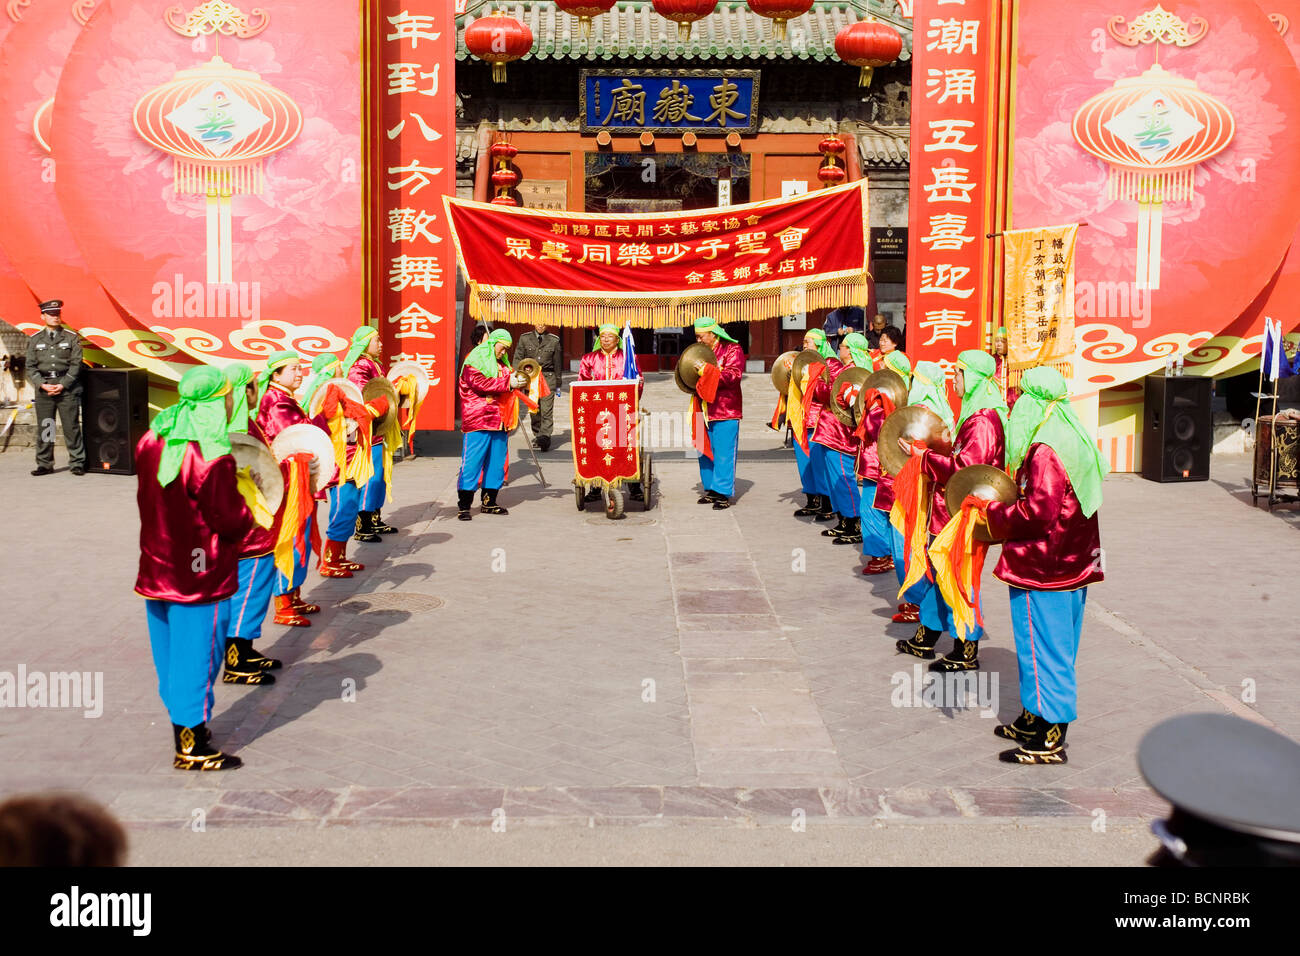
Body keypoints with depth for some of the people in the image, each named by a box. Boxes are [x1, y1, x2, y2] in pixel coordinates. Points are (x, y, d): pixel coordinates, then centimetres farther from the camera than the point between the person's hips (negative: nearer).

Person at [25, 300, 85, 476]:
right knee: (43, 427, 3)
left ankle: (77, 463, 3)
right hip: (43, 388, 2)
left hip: (67, 387, -2)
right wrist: (42, 385, -8)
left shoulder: (72, 338, 5)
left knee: (71, 427, -4)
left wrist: (63, 385, -10)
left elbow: (76, 364, -1)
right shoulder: (35, 340, 11)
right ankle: (44, 465, 11)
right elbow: (31, 367, 7)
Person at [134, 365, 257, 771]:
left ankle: (182, 725, 34)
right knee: (196, 656, 4)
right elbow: (235, 524, -18)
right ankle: (191, 749, 13)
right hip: (200, 577, -7)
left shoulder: (151, 442, 0)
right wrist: (247, 512, 1)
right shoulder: (213, 459, -24)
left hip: (156, 567, 7)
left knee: (170, 653, 19)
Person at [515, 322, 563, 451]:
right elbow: (518, 359, 7)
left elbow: (557, 363, 12)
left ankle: (545, 438, -17)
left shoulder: (554, 340, 7)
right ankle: (537, 436, 20)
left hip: (548, 378, -2)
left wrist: (558, 384, 13)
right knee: (533, 410, 6)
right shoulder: (525, 338, 8)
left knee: (546, 410, -12)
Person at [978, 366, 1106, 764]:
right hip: (1073, 565, 10)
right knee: (1057, 649, 18)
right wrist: (1007, 503, 13)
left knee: (1042, 650, -1)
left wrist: (992, 510, -11)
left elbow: (1037, 513, -25)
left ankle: (1049, 740, 6)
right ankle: (1034, 719, 31)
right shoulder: (1075, 441, 8)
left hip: (1042, 569, -10)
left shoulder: (1044, 451, -21)